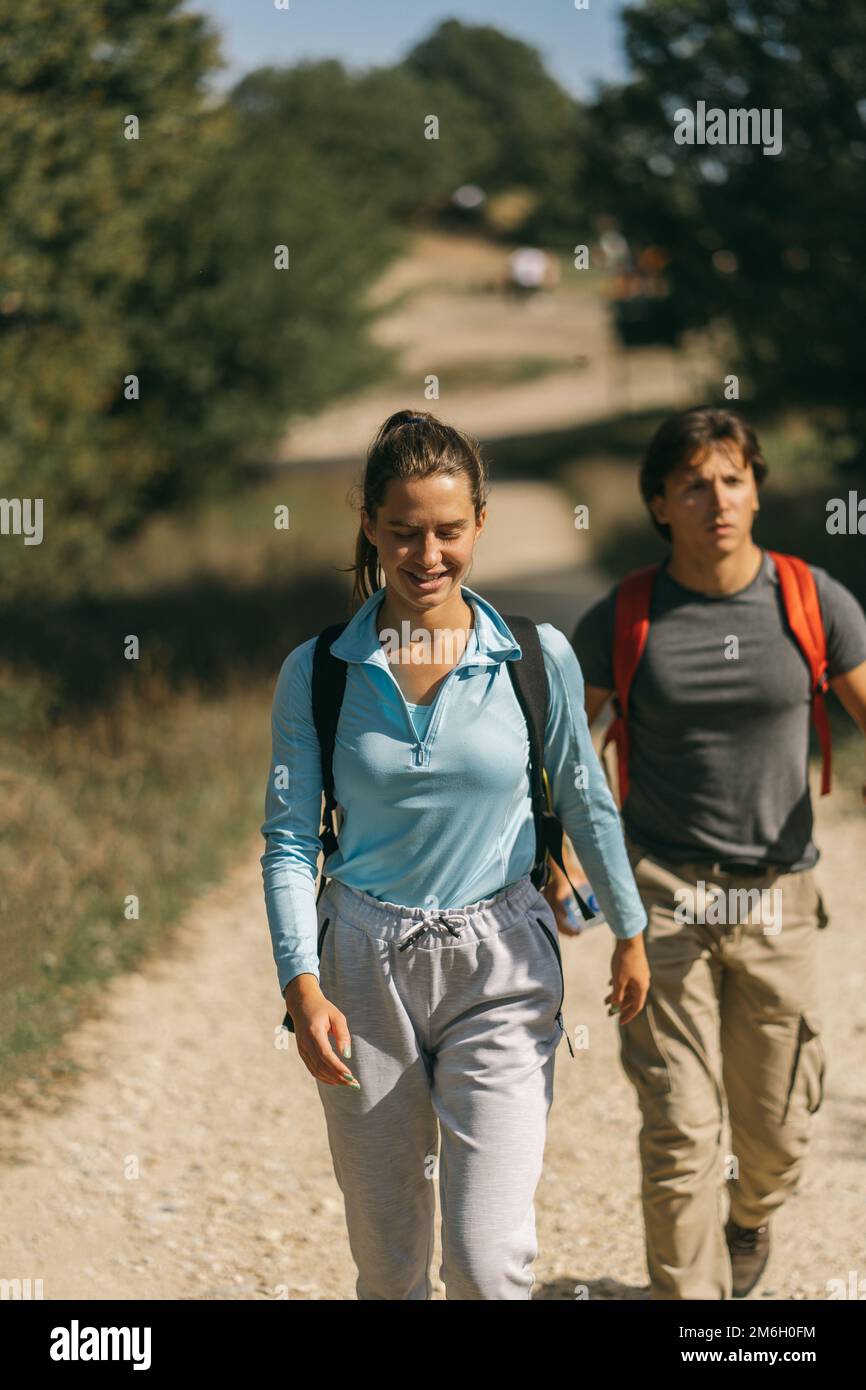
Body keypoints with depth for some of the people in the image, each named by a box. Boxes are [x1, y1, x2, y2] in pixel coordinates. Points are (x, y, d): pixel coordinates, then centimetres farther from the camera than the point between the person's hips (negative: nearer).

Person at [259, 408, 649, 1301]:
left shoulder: (538, 656, -4)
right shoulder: (316, 672, -4)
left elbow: (585, 799, 9)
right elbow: (288, 838, -3)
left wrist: (629, 932, 19)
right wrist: (302, 985, -15)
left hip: (500, 968, -1)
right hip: (364, 967, 1)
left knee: (491, 1260, -12)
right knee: (386, 1262, 10)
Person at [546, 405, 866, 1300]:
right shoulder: (623, 620, -2)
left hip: (776, 898, 1)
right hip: (662, 895, -1)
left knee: (776, 1130, 12)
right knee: (679, 1130, -9)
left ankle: (751, 1220, 47)